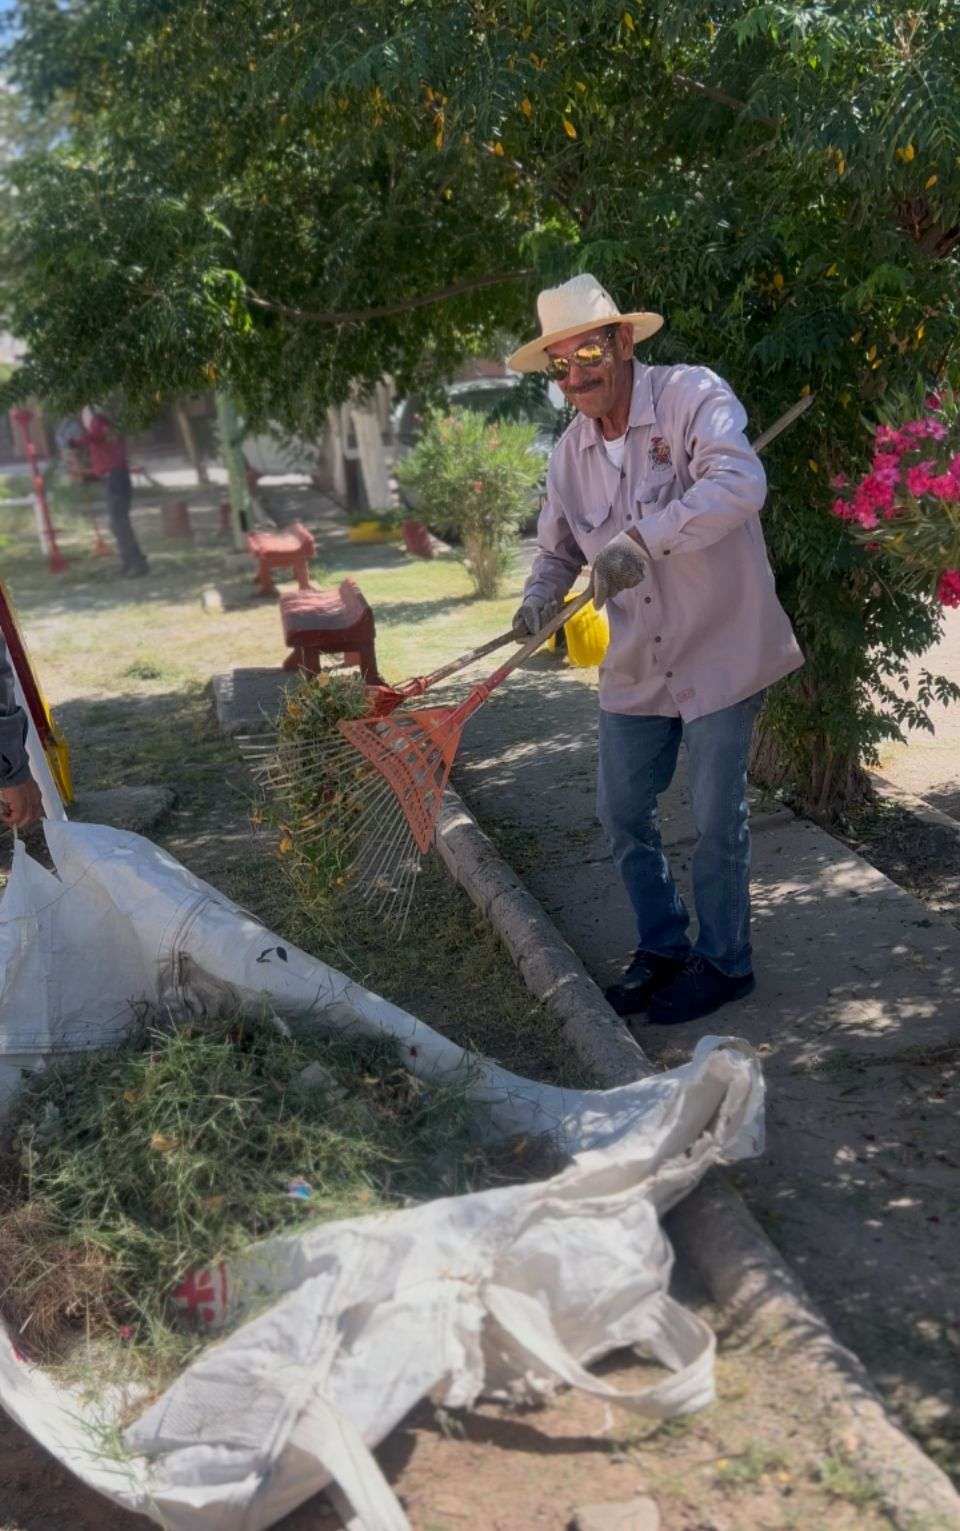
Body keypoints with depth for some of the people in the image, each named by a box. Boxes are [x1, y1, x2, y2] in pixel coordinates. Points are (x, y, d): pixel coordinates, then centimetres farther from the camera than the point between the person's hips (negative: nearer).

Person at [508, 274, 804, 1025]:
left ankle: (723, 962, 26)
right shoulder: (570, 452, 4)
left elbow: (740, 481, -32)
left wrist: (643, 538, -42)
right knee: (622, 811, 12)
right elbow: (558, 548, 15)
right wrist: (540, 597, -7)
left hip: (719, 651, -6)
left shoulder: (692, 396, -14)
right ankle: (662, 946, 34)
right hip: (637, 666, 6)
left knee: (717, 820, 4)